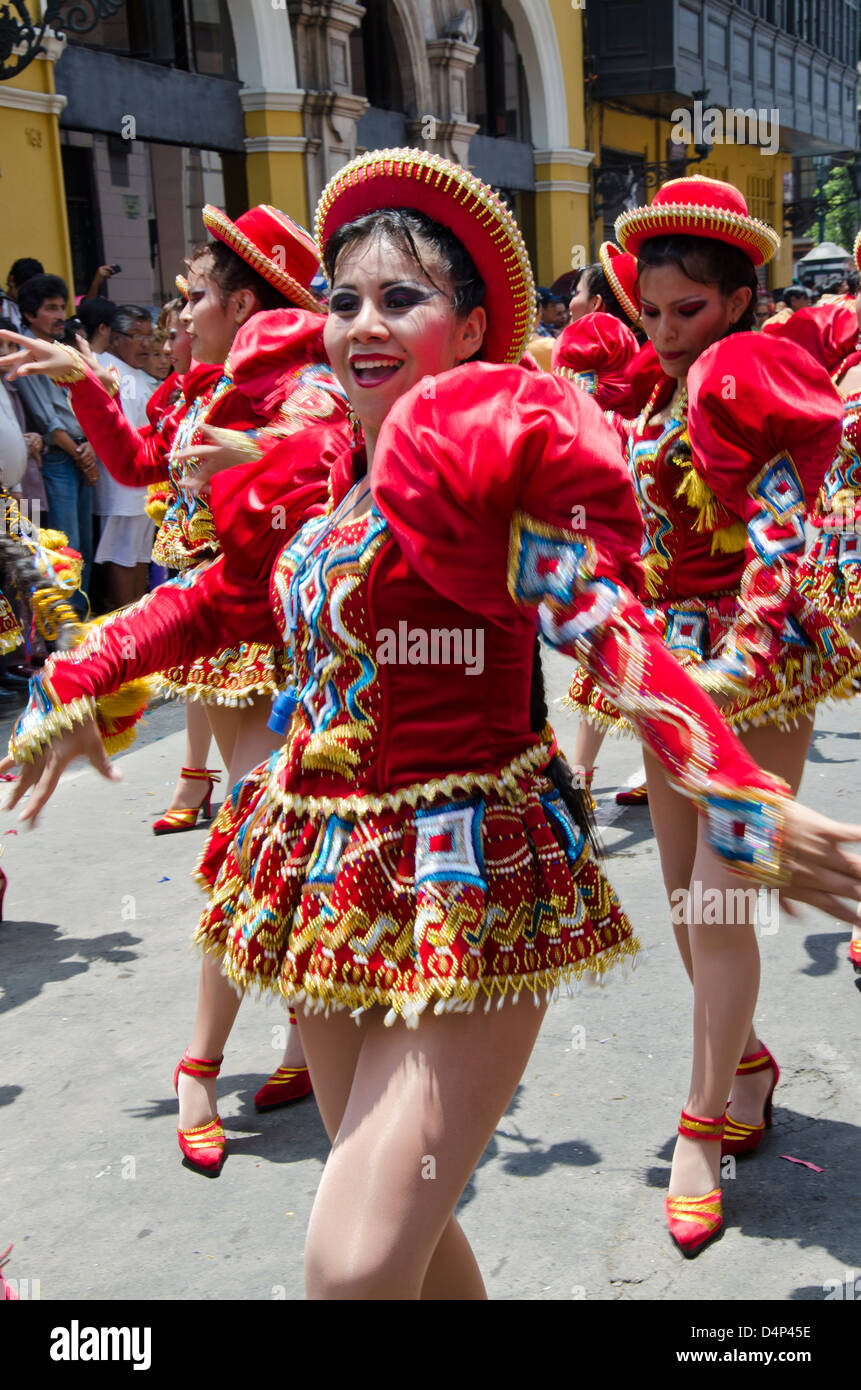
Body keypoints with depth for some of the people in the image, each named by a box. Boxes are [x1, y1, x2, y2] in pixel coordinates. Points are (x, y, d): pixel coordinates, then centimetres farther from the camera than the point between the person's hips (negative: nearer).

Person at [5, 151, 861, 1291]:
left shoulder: (484, 453, -11)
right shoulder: (312, 481, 9)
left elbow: (610, 622, -22)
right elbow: (220, 594, 24)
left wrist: (737, 795, -35)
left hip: (467, 879, -7)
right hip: (328, 870, 7)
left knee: (354, 1269, -12)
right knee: (400, 1226, 19)